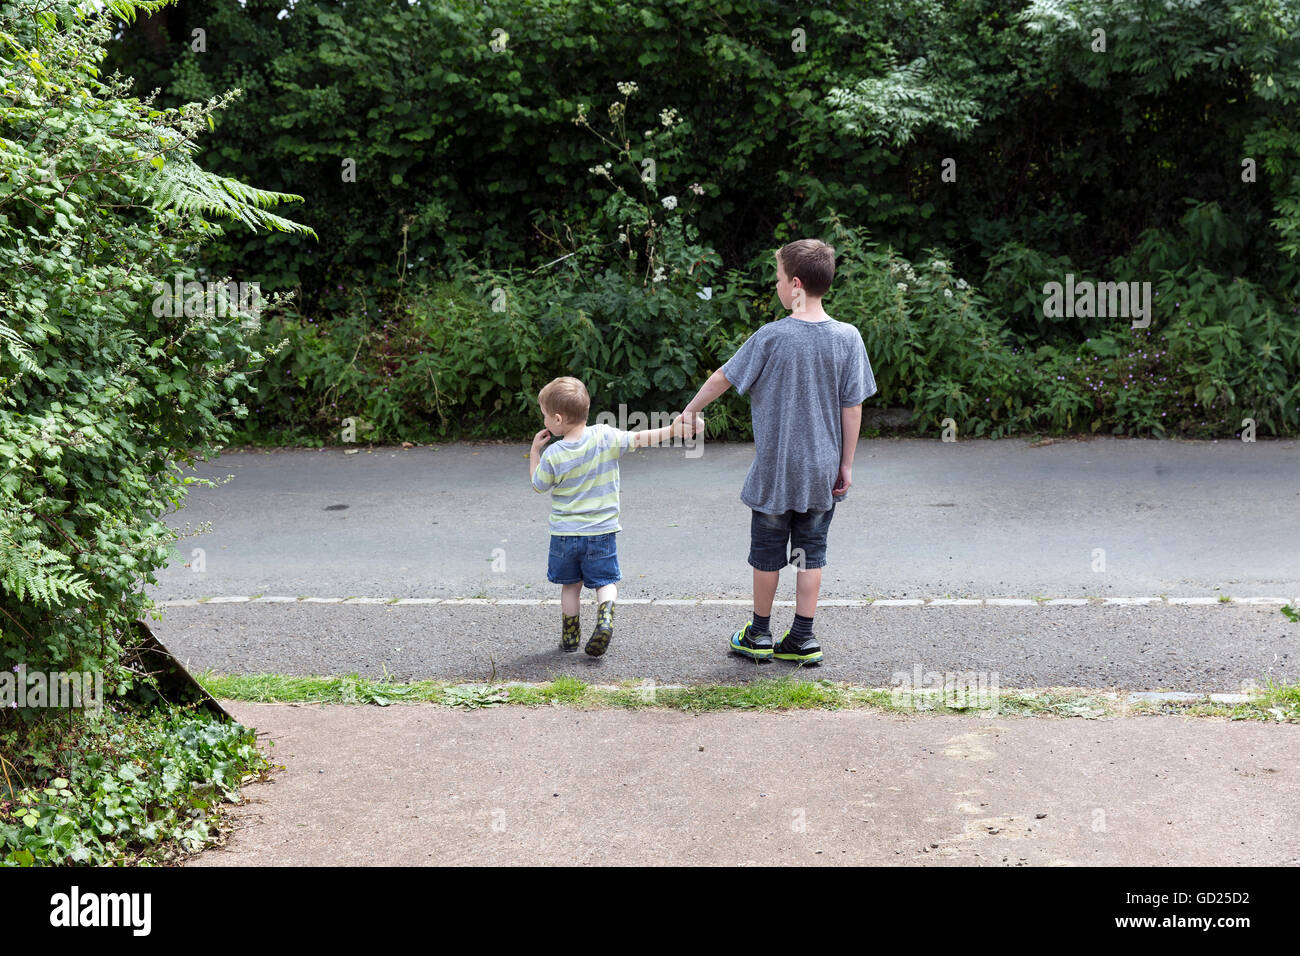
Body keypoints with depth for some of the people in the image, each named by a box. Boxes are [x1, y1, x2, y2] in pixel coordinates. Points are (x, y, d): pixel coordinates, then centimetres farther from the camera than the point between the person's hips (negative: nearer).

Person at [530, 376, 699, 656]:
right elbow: (639, 439, -9)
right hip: (602, 531, 1)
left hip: (565, 533, -1)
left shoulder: (553, 455, -14)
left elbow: (538, 485, 1)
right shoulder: (605, 437, -11)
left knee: (571, 585, 16)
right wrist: (672, 430, -4)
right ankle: (605, 616, -15)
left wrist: (534, 450, 9)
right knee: (605, 581, 11)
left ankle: (570, 635, 21)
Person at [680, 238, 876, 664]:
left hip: (774, 471, -2)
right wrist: (845, 465, 6)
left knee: (768, 551, 11)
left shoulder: (772, 337, -13)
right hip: (821, 472, 2)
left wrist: (691, 410, 15)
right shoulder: (847, 338, -6)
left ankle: (759, 635, 23)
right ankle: (803, 638, 15)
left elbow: (723, 377, -2)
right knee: (811, 551, 11)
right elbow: (852, 407, -2)